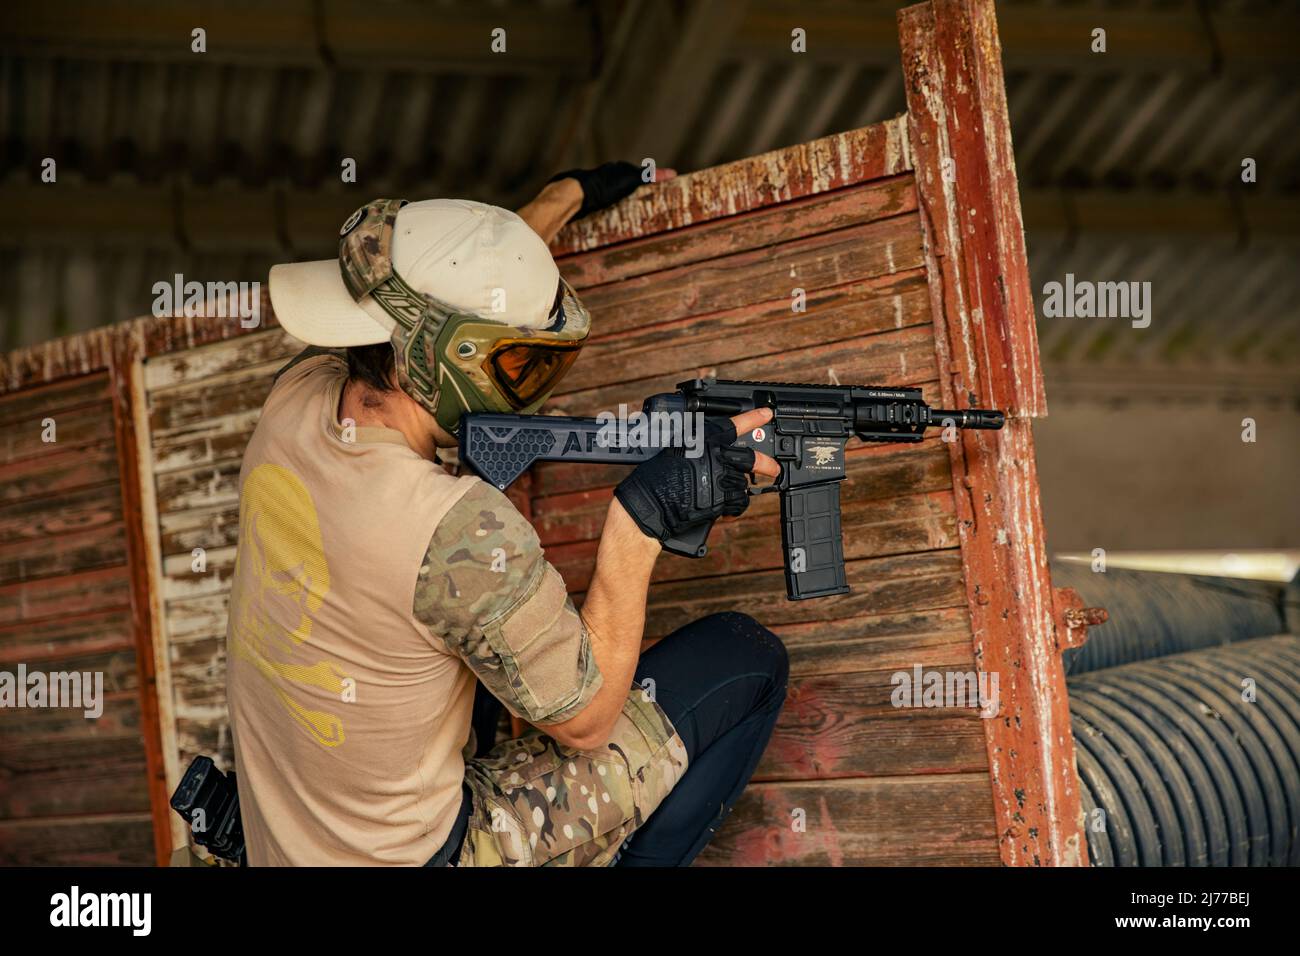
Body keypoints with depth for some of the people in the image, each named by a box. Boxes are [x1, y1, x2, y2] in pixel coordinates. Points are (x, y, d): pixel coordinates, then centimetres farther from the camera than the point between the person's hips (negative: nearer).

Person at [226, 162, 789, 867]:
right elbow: (586, 722, -15)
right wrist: (642, 516, -18)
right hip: (417, 854, -7)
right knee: (745, 662, -2)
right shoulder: (463, 534, -31)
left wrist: (567, 194, 26)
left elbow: (438, 300, 13)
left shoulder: (296, 395, -9)